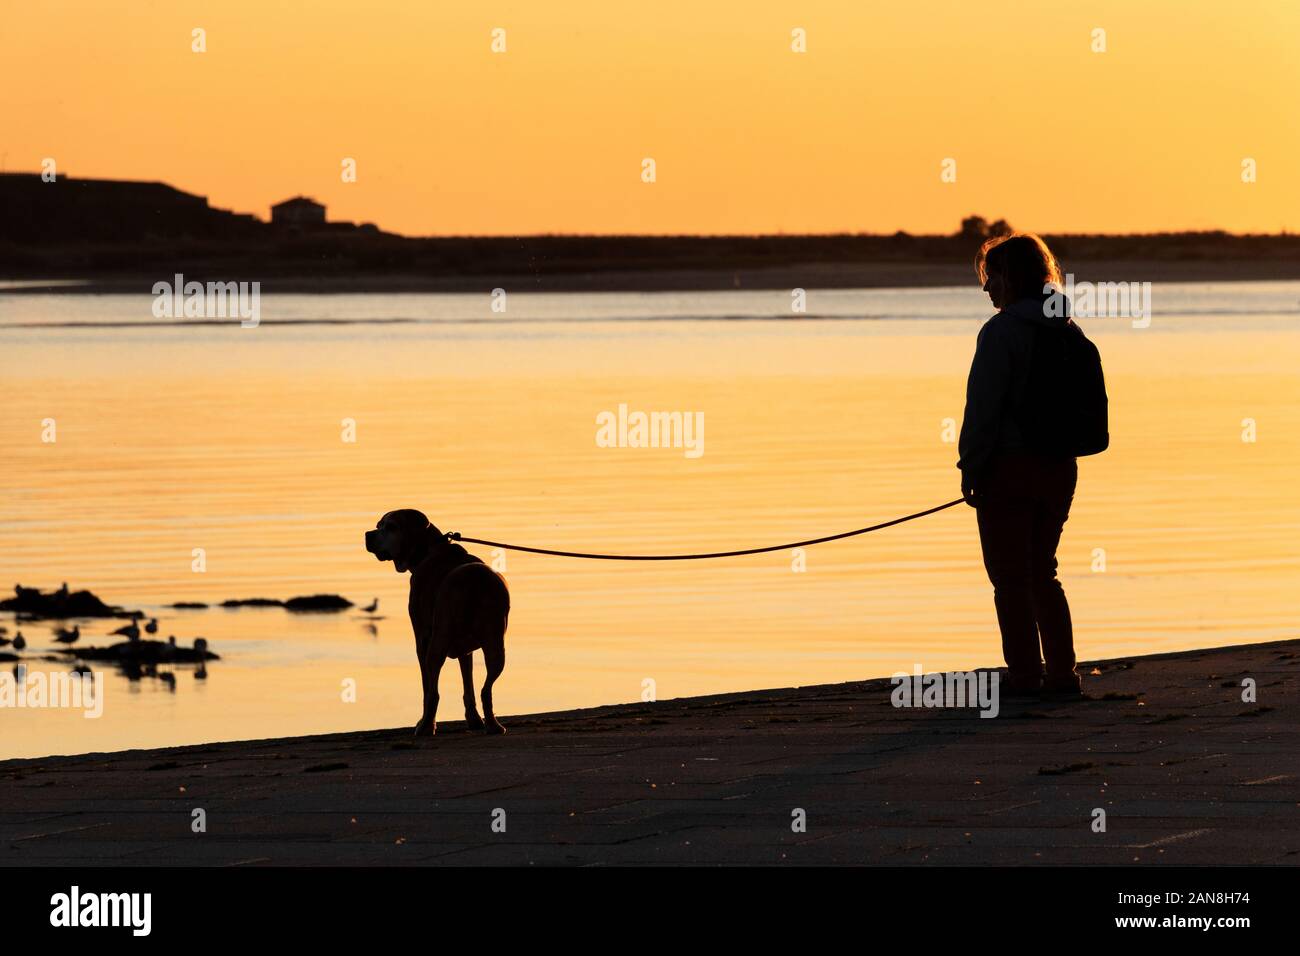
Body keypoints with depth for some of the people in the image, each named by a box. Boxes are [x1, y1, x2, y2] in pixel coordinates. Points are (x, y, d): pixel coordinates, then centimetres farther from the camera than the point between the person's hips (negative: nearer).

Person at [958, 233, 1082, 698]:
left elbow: (983, 407, -16)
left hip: (1009, 468, -7)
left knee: (1010, 576, 1)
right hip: (1059, 468, 7)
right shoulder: (1067, 331, 9)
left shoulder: (1002, 331, -14)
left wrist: (970, 469, -9)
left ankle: (1024, 675, 1)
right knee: (1041, 572, 17)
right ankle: (1061, 673, 15)